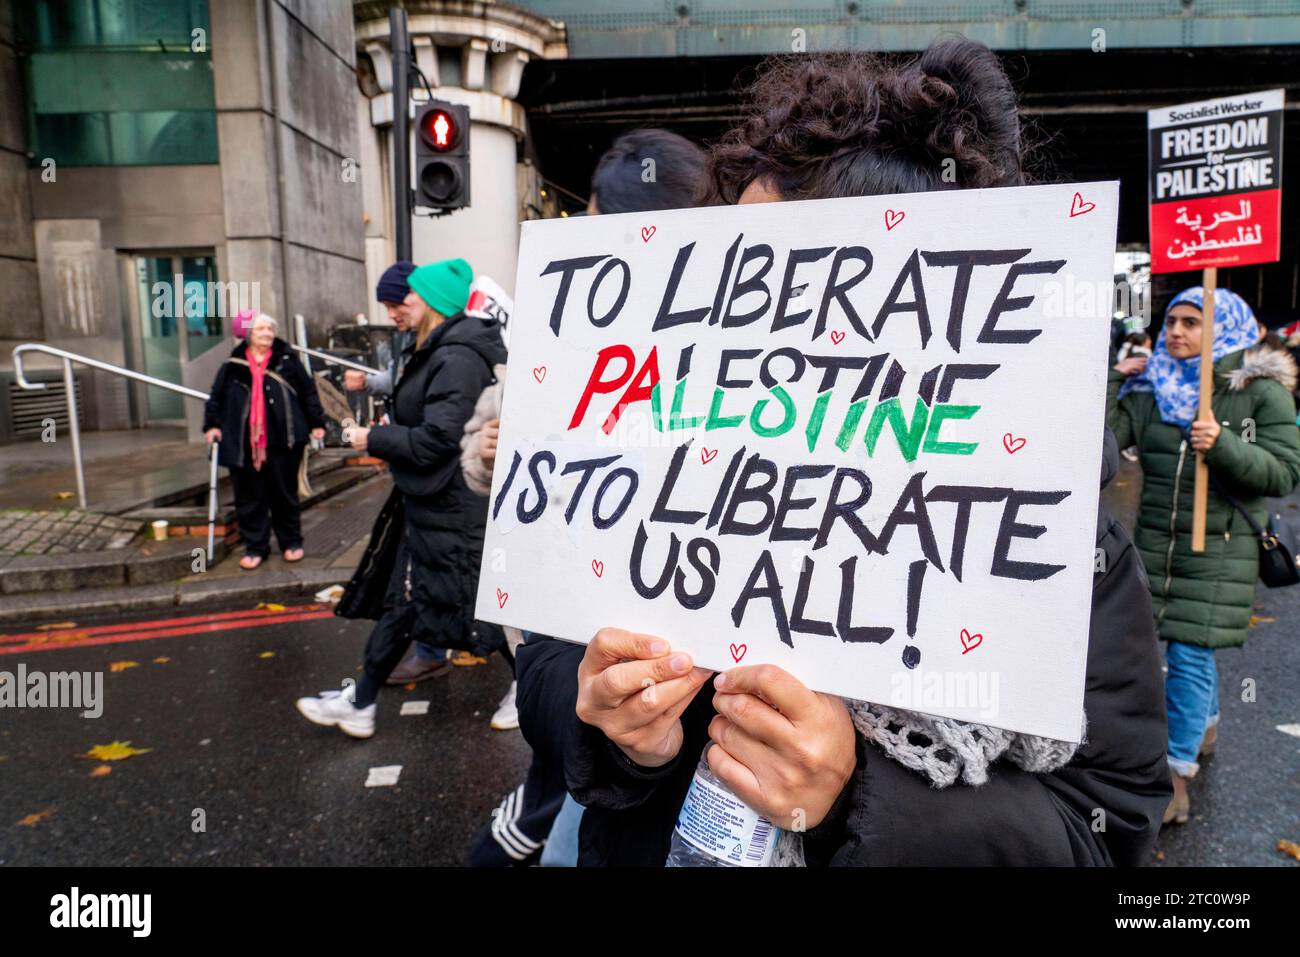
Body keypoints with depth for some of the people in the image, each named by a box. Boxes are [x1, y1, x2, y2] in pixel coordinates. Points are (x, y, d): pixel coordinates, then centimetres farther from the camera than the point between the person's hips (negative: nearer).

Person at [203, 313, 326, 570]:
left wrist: (316, 422, 3)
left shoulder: (287, 361, 2)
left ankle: (291, 541, 23)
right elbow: (215, 396, 12)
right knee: (249, 498, 6)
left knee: (285, 493, 9)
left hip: (282, 442, -1)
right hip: (243, 444, 1)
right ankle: (255, 547, 17)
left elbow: (308, 392, 5)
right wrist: (212, 424, 2)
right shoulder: (233, 365, 5)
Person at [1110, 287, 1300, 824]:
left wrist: (1225, 446, -23)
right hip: (1155, 540, 4)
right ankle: (1205, 725, 43)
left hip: (1219, 548, -4)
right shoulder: (1150, 387, 4)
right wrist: (1111, 382, -10)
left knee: (1189, 654, -6)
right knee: (1193, 650, 17)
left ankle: (1176, 779, 2)